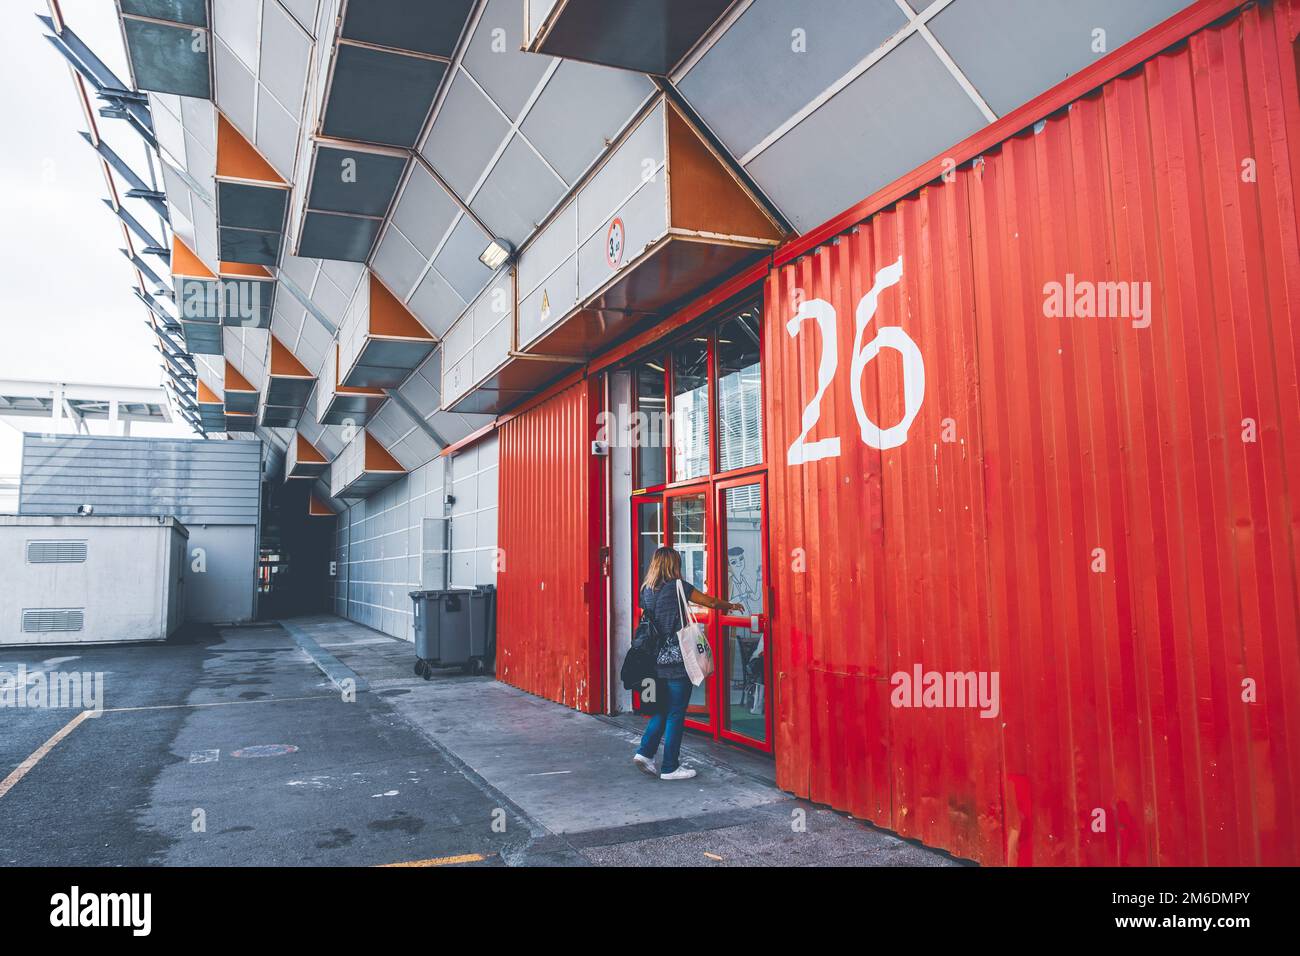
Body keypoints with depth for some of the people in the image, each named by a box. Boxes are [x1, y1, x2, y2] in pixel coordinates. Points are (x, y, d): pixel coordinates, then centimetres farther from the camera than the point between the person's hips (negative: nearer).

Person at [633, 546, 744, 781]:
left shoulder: (646, 590, 8)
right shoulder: (677, 586, -9)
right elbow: (710, 601, -1)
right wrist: (731, 606, 17)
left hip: (655, 660, 6)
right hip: (676, 661, -6)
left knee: (661, 709, 19)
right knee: (676, 713, 2)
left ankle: (645, 751, 7)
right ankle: (670, 767, 8)